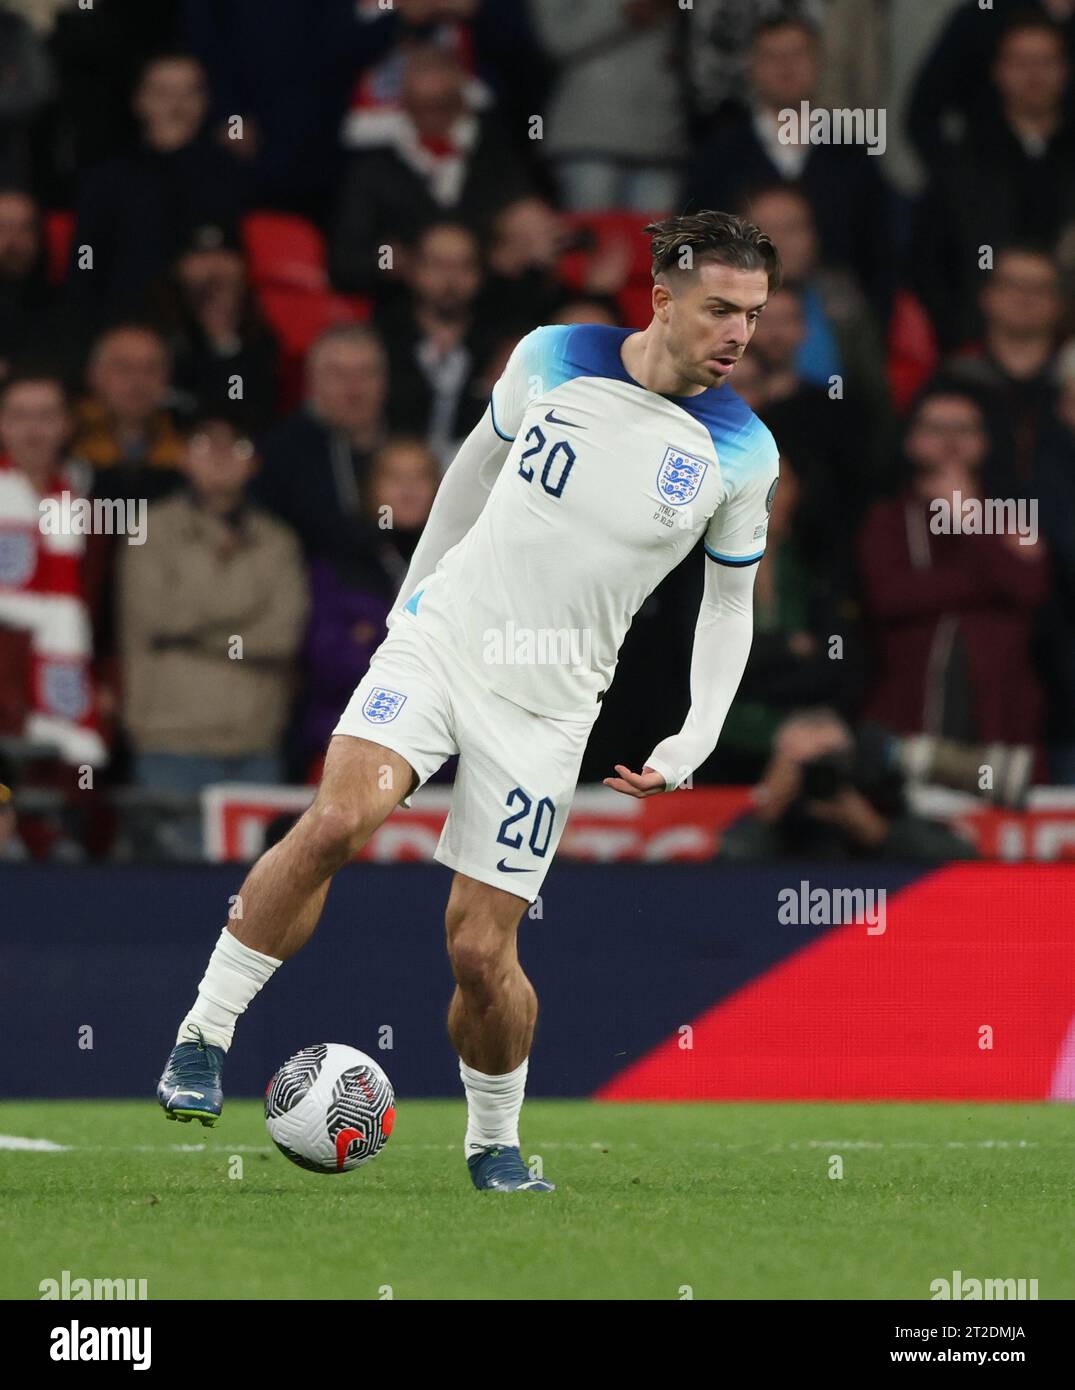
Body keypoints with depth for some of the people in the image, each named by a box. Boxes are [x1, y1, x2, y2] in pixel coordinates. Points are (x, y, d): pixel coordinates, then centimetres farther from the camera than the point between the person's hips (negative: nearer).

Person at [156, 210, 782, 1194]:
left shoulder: (743, 454, -3)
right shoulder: (551, 358, -2)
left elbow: (730, 600, 10)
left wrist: (694, 743, -1)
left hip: (547, 704, 0)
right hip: (441, 637, 0)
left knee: (481, 950, -4)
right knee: (341, 819, -26)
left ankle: (495, 1142, 22)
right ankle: (204, 1037, -15)